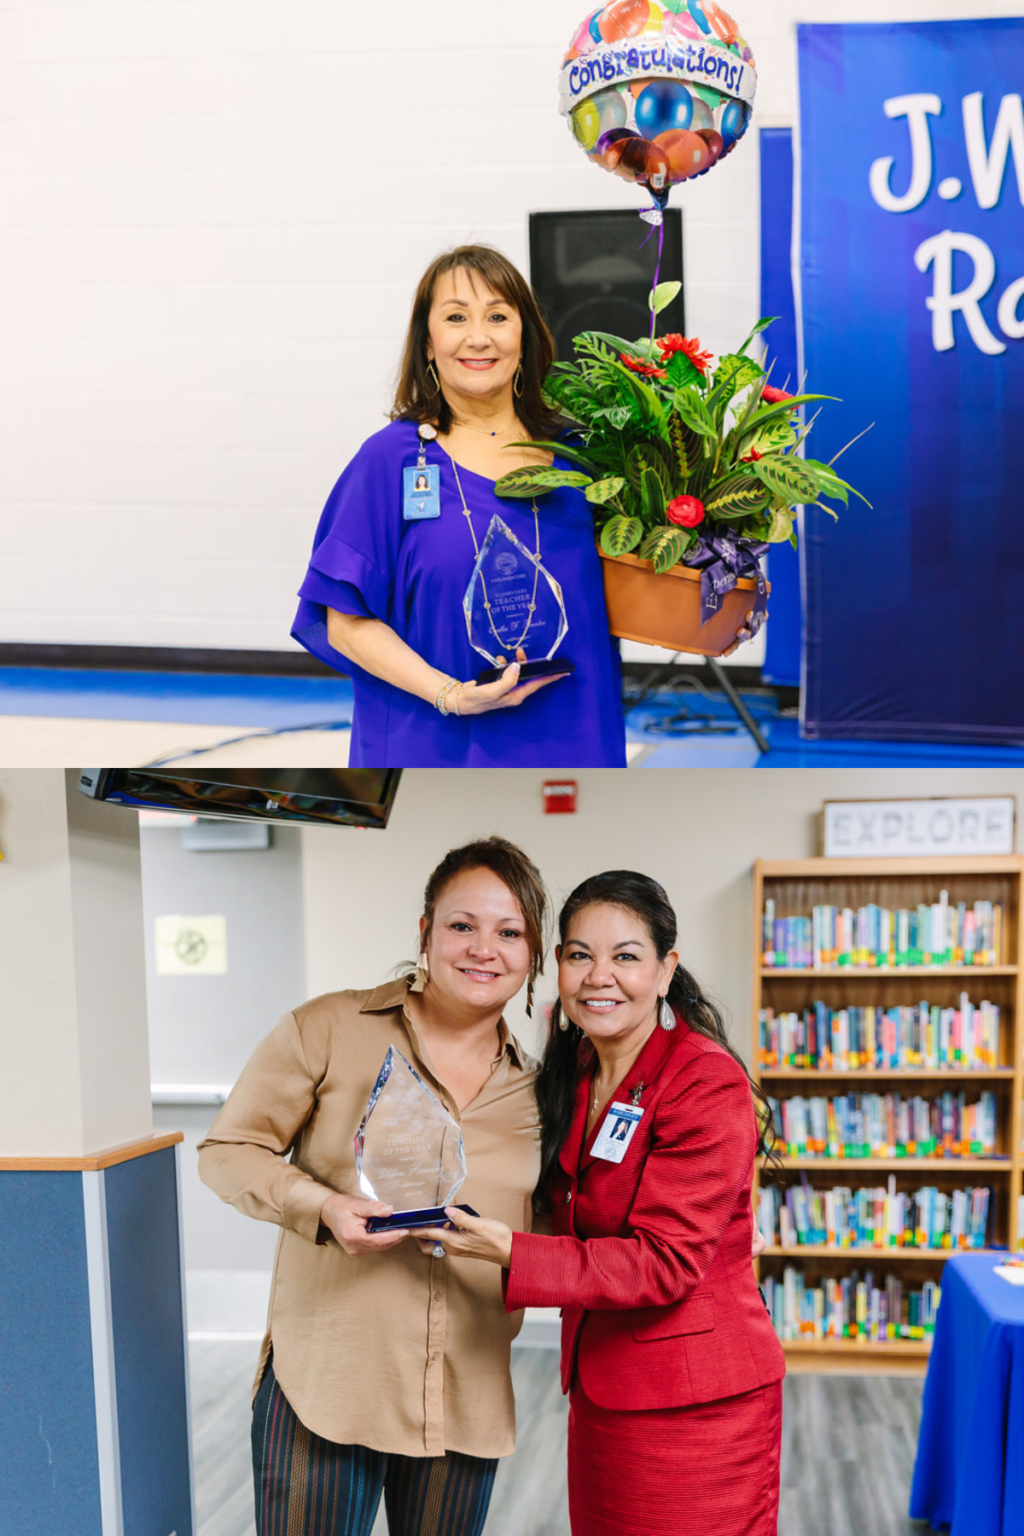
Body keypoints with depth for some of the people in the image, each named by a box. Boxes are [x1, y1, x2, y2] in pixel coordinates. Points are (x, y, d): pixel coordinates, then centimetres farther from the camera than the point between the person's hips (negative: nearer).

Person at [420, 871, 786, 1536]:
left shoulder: (708, 1083, -20)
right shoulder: (574, 1071, 5)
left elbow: (667, 1262, -23)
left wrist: (510, 1251, -31)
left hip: (694, 1406, -7)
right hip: (599, 1390, 7)